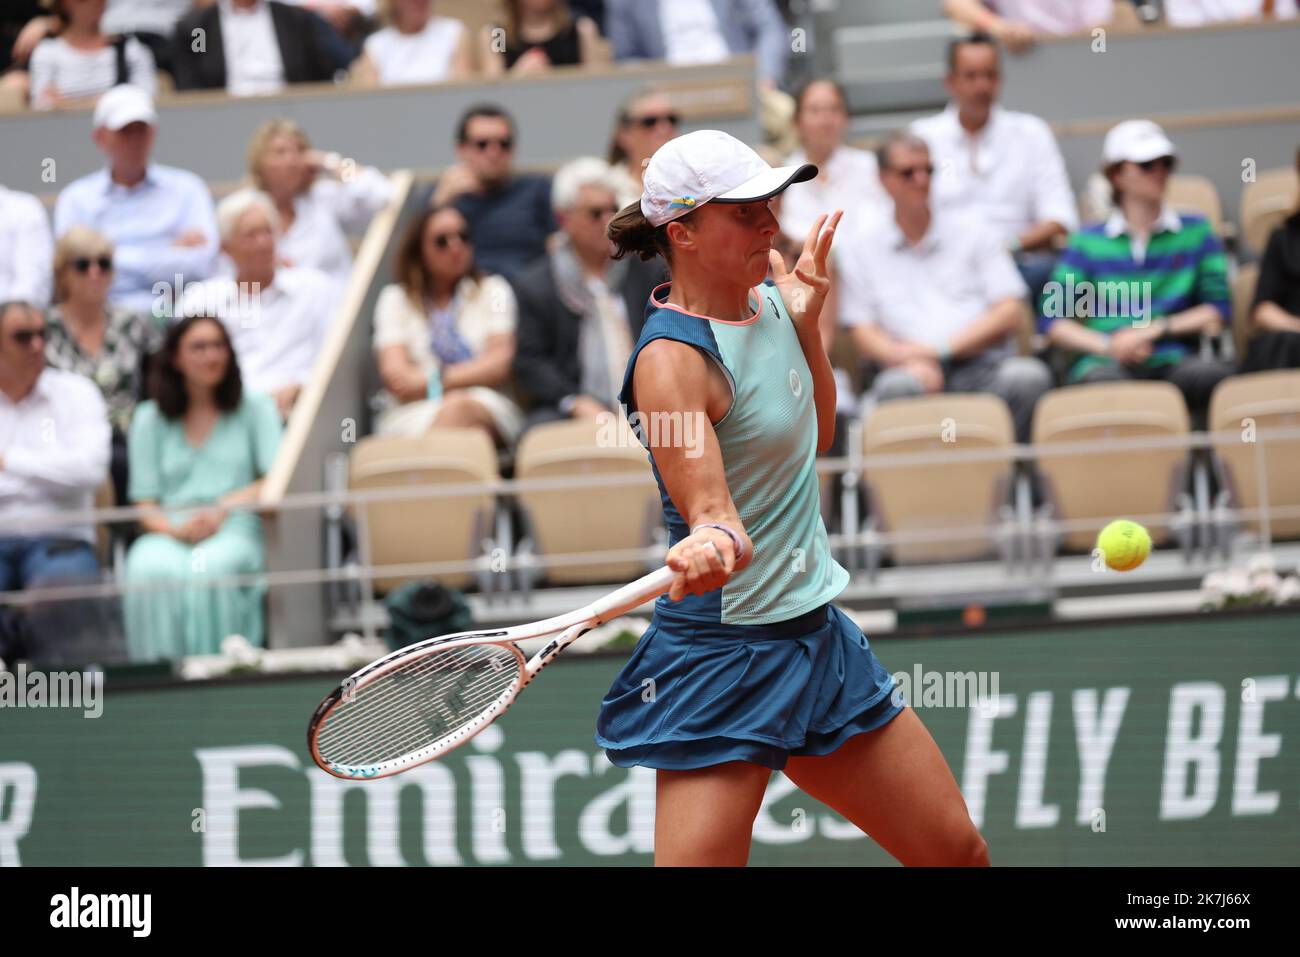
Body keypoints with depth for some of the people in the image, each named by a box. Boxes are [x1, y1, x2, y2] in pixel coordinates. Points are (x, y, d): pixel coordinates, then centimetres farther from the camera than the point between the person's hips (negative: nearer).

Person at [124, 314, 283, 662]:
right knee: (150, 568, -36)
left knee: (208, 567, -38)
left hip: (234, 531, -1)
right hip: (170, 533, 1)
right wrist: (176, 528, -11)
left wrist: (223, 509, -11)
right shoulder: (150, 419, 18)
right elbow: (145, 504, 11)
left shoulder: (255, 408, 15)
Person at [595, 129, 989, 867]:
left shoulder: (768, 300, 5)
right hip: (724, 660, -9)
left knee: (959, 852, 11)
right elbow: (711, 513, -29)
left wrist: (808, 321, 11)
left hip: (818, 635, 9)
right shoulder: (671, 359, -19)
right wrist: (709, 547, -51)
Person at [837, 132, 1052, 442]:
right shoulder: (861, 247, 16)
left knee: (1029, 377, -33)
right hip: (915, 370, -1)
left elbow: (1010, 311, 9)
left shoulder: (970, 229, 17)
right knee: (897, 388, -38)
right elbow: (864, 334, 9)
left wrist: (943, 349, -5)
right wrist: (910, 361, -14)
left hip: (982, 364, 1)